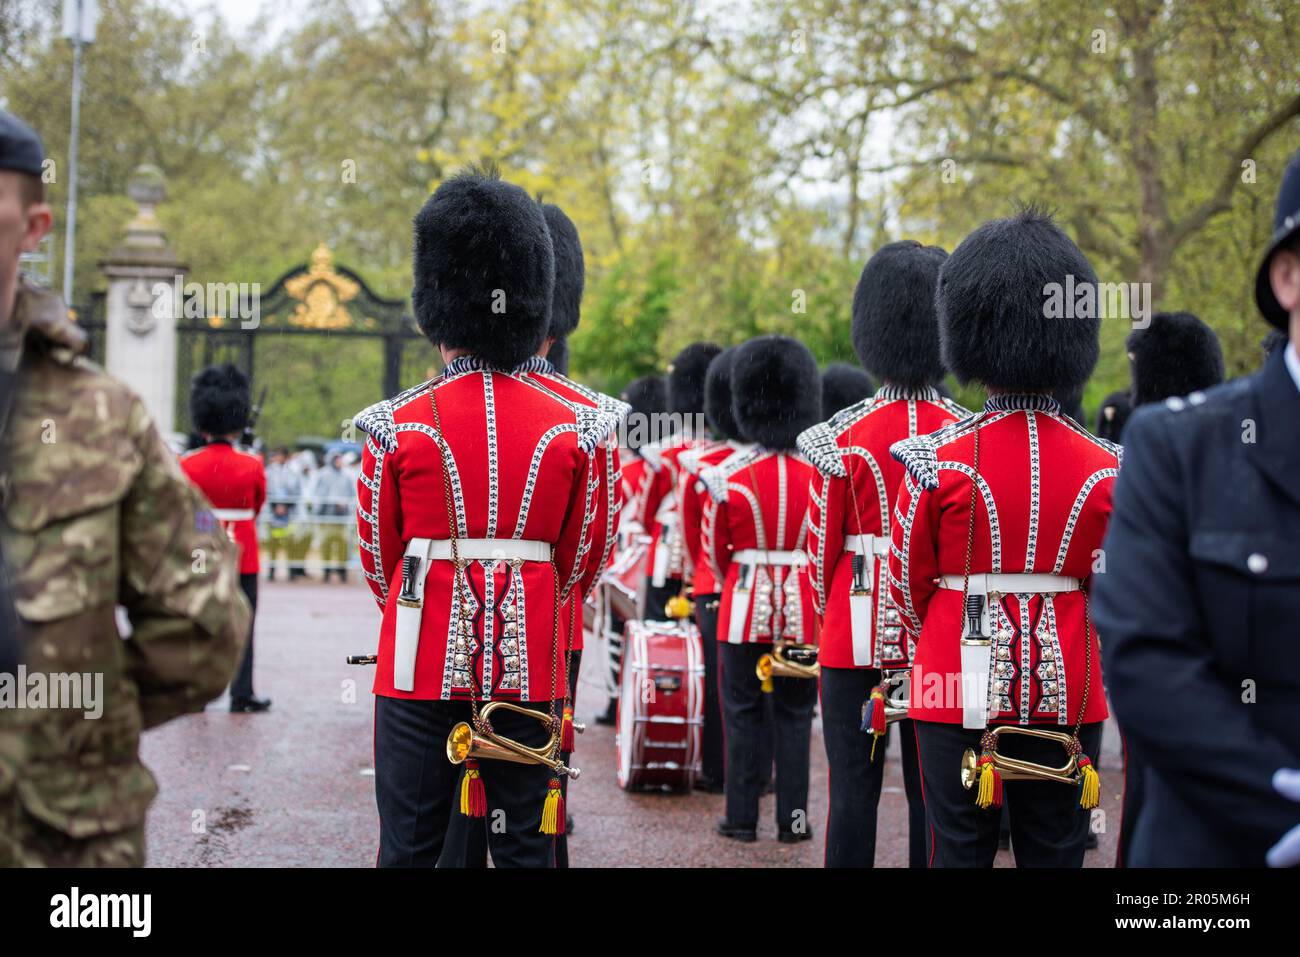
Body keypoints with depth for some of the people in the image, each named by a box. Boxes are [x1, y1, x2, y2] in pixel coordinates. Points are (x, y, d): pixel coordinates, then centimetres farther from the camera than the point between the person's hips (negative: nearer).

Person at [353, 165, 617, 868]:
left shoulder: (400, 425, -6)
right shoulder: (572, 428, -1)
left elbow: (376, 550, 5)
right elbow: (580, 554, 9)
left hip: (424, 654, -1)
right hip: (529, 657, 2)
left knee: (410, 842, 6)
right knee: (526, 843, 9)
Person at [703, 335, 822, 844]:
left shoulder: (727, 476, -7)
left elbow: (715, 550, 3)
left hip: (745, 607, -1)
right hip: (803, 610, 1)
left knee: (742, 713, 7)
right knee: (794, 715, 9)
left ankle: (741, 818, 10)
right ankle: (793, 818, 10)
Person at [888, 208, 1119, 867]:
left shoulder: (939, 459, -8)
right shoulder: (1104, 468, -2)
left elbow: (908, 585, 1)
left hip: (962, 685, -2)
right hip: (1067, 690, 2)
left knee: (960, 848, 5)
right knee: (1055, 852, 9)